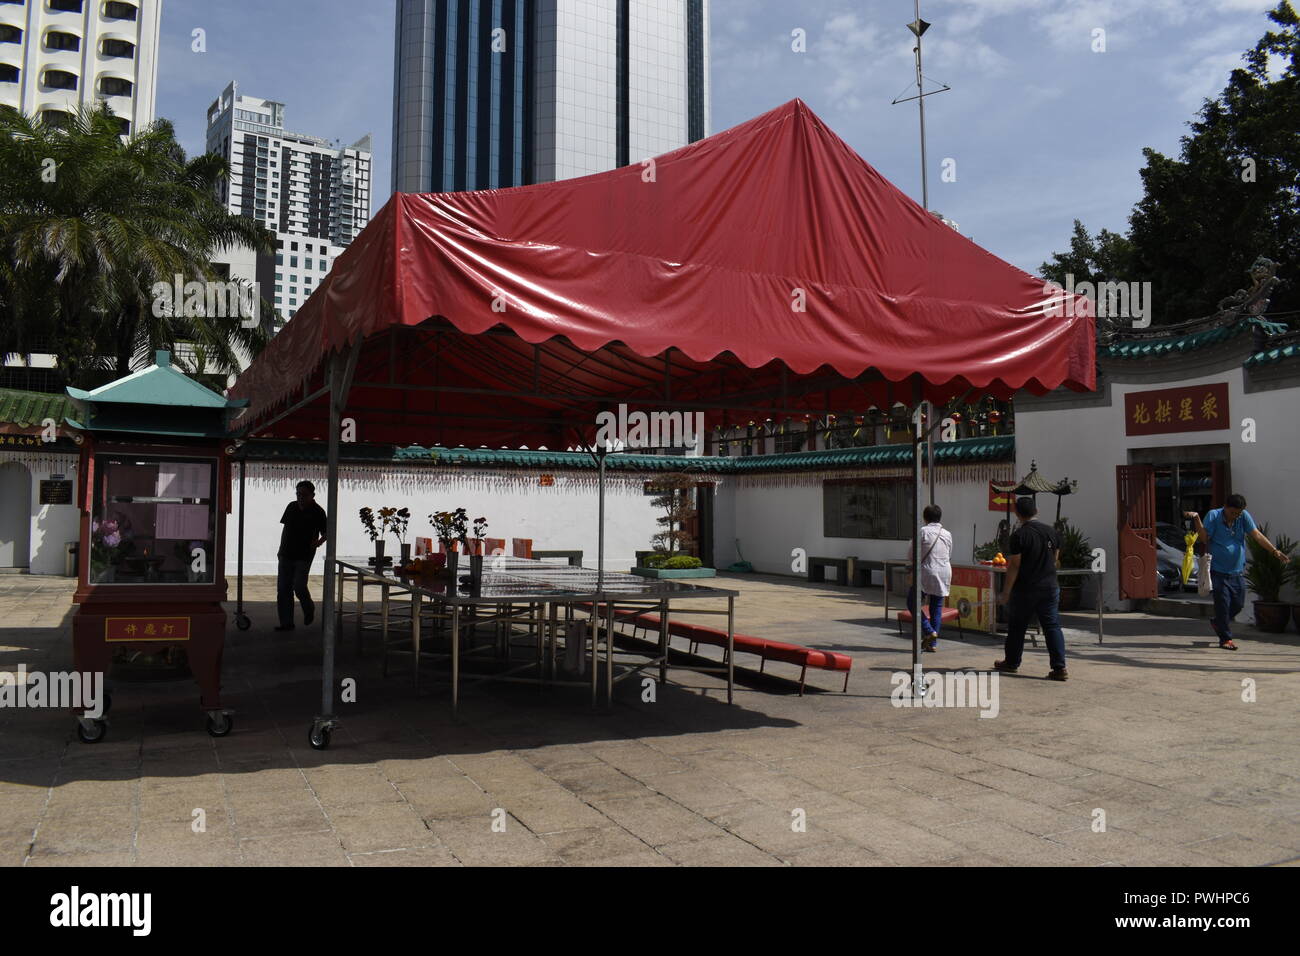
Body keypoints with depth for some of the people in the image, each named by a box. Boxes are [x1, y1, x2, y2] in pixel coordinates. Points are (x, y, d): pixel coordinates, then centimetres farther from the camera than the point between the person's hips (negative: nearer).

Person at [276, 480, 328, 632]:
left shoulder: (317, 512, -6)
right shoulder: (292, 507, 8)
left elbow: (325, 533, -1)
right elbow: (285, 529, 17)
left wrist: (318, 542, -21)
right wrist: (281, 549, 16)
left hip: (304, 556, -5)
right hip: (286, 554, 5)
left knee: (299, 586, -12)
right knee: (283, 589, 3)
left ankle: (309, 609, 20)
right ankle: (286, 622, 10)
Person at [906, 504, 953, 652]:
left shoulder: (923, 531, -7)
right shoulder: (947, 534, 9)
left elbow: (911, 552, -3)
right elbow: (949, 556, 17)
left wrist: (911, 564, 16)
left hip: (927, 573, -5)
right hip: (944, 573, 5)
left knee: (913, 602, 8)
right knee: (937, 607, 10)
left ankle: (929, 631, -5)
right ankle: (932, 643, 11)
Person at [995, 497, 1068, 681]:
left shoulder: (1019, 535, -13)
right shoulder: (1053, 531, 4)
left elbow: (1014, 566, -13)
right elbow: (1055, 561, 13)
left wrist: (1005, 593, -8)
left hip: (1024, 590, -4)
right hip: (1050, 588, 4)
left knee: (1017, 627, 11)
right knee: (1053, 626, 4)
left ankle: (1011, 663, 23)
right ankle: (1059, 668, -2)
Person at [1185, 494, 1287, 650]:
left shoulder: (1244, 516, 0)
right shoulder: (1213, 516, -8)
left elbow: (1257, 535, -6)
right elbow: (1204, 539, -12)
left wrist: (1274, 550, -17)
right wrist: (1197, 520, -25)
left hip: (1237, 571, 4)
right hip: (1218, 571, -4)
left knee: (1238, 604, 8)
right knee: (1223, 604, -5)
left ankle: (1217, 622, 36)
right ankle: (1226, 639, 8)